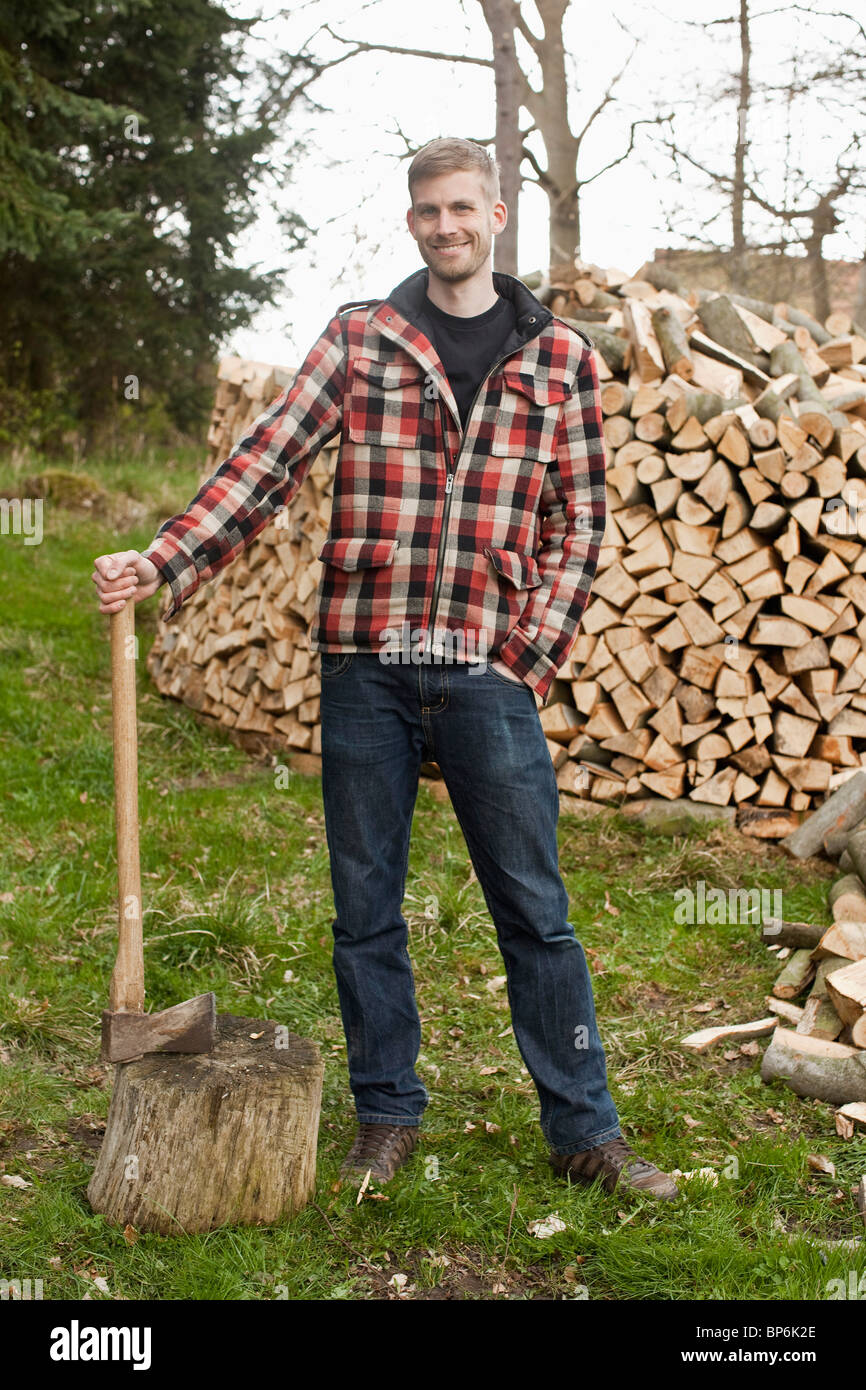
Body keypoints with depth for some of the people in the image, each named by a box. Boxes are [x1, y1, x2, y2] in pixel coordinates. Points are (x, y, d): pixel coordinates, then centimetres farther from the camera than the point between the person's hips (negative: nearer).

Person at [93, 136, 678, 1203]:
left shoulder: (558, 355, 7)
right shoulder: (359, 336, 6)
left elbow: (578, 517, 7)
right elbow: (268, 461, -1)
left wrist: (533, 657, -3)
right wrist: (162, 561, -13)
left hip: (489, 673, -1)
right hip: (365, 668, 1)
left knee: (534, 909, 4)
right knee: (366, 905, 9)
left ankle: (583, 1129, 17)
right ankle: (388, 1114, 26)